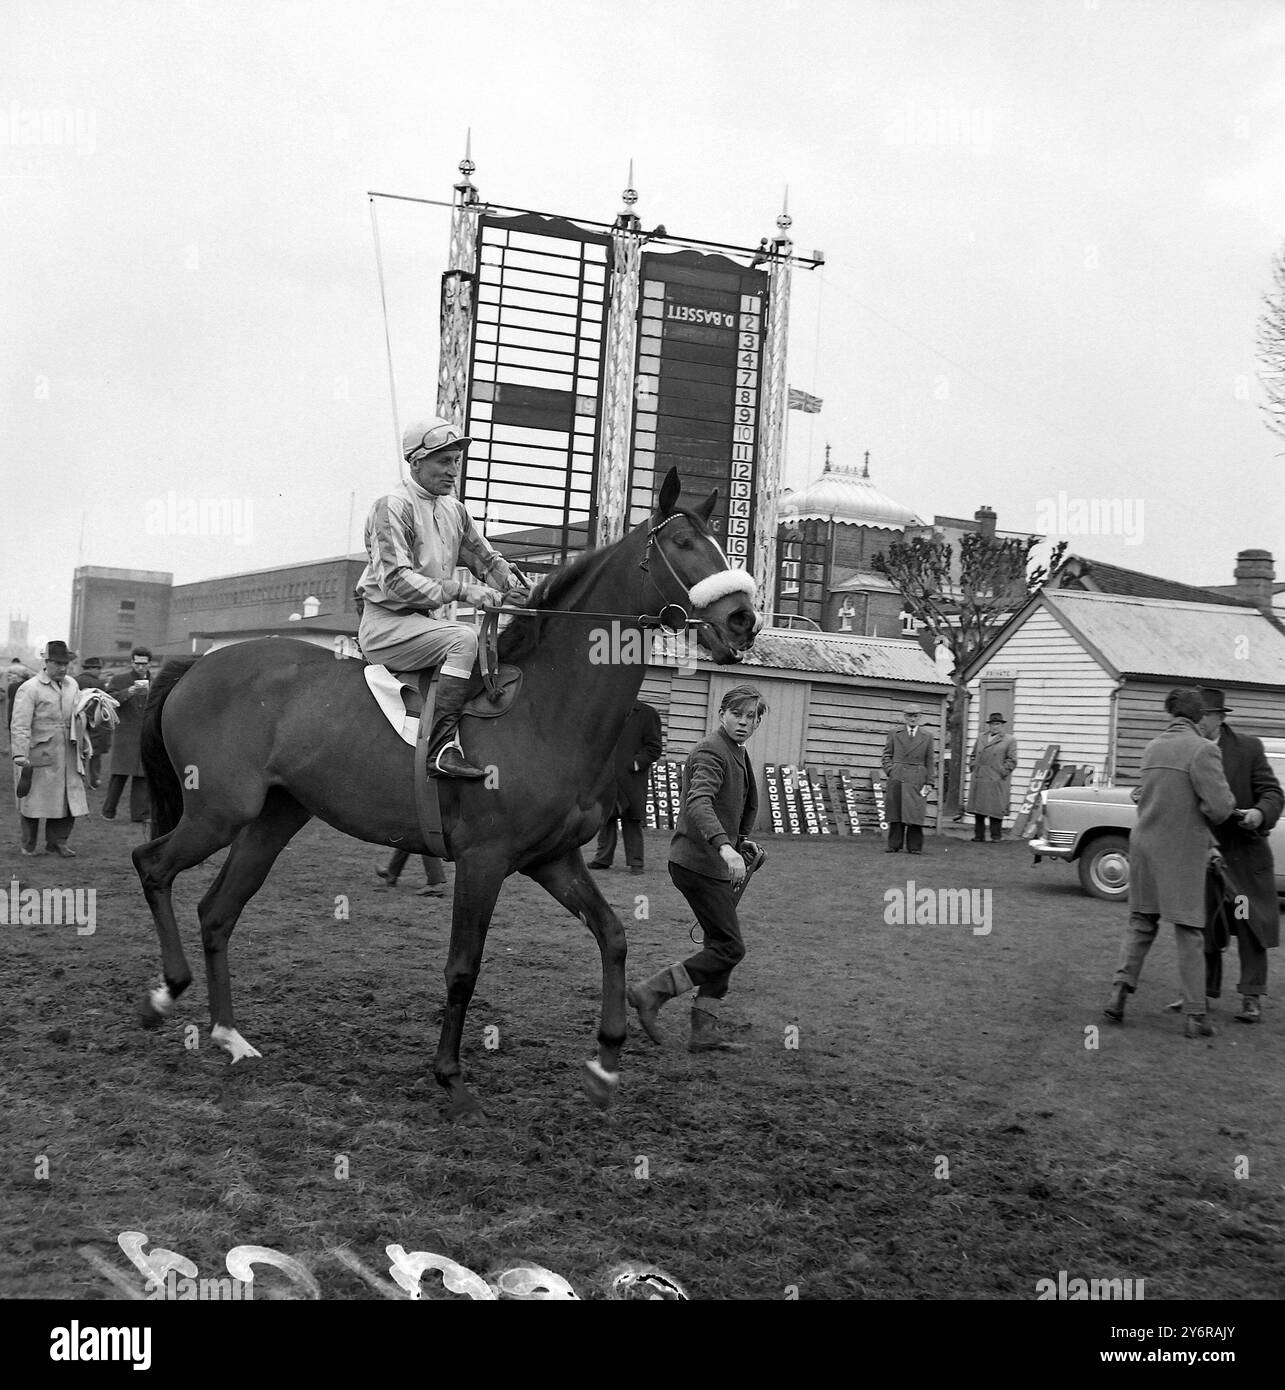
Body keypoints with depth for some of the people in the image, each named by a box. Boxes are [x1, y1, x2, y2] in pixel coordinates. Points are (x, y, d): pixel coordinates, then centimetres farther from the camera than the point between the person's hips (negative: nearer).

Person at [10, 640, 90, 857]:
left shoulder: (72, 685, 13)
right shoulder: (29, 689, -7)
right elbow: (20, 725, -14)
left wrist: (85, 745, 22)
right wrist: (20, 755, -21)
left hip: (67, 755, 5)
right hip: (39, 755, -5)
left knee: (69, 797, 1)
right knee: (34, 799, 3)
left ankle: (57, 842, 13)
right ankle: (28, 845, 17)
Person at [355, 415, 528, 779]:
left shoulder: (453, 510, 13)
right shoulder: (392, 507, -12)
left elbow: (485, 558, 22)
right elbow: (395, 581, -21)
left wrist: (514, 587, 2)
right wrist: (460, 590, -27)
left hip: (426, 620, 8)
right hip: (385, 623, -8)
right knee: (463, 639, -29)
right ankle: (441, 750, -35)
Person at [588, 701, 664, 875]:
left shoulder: (646, 714, -1)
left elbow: (654, 747, -4)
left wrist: (635, 764, -14)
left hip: (631, 779, -4)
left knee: (632, 820, 0)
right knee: (605, 818, 8)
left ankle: (635, 861, 6)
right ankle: (603, 858, 16)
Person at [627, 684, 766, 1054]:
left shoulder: (736, 754, 17)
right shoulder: (711, 753, -16)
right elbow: (698, 803, -34)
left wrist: (740, 842, 19)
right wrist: (725, 847, -47)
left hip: (714, 863, 10)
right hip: (699, 863, -10)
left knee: (722, 947, 10)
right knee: (729, 948, -10)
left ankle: (704, 1032, 14)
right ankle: (651, 992, -5)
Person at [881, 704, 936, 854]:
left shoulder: (927, 737, 9)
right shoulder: (895, 733, 10)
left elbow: (931, 761, 8)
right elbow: (887, 754, 12)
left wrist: (929, 782, 2)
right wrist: (890, 771, -3)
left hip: (916, 779, -1)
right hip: (897, 778, 1)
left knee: (915, 812, -5)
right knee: (895, 813, 1)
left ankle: (914, 846, 1)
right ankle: (894, 846, 6)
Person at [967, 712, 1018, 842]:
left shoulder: (1009, 740, 3)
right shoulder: (981, 737, 17)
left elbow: (1012, 760, -1)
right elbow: (973, 755, 22)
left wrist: (1002, 772, -10)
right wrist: (973, 767, 8)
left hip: (997, 781, -4)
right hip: (979, 780, 4)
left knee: (996, 810, -3)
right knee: (978, 808, 6)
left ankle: (996, 836, 4)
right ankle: (979, 835, 13)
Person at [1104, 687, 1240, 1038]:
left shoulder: (1152, 748, 7)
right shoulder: (1202, 750, -13)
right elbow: (1219, 807, -17)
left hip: (1144, 844, 5)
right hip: (1182, 850, -5)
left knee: (1141, 923, 16)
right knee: (1189, 932, 2)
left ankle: (1120, 990, 3)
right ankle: (1195, 1015, 5)